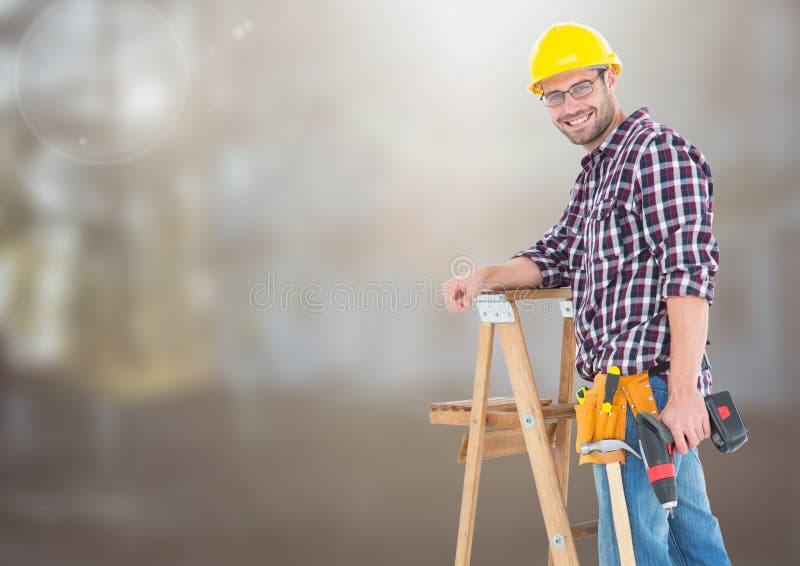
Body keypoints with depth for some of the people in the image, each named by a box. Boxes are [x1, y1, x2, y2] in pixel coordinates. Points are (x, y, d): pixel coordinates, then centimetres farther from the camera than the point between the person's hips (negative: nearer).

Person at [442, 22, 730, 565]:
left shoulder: (659, 150, -12)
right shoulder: (595, 169, 20)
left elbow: (689, 274, -20)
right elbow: (557, 256, 22)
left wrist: (682, 392, -26)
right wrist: (487, 276, 3)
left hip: (645, 382, -10)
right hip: (618, 380, 10)